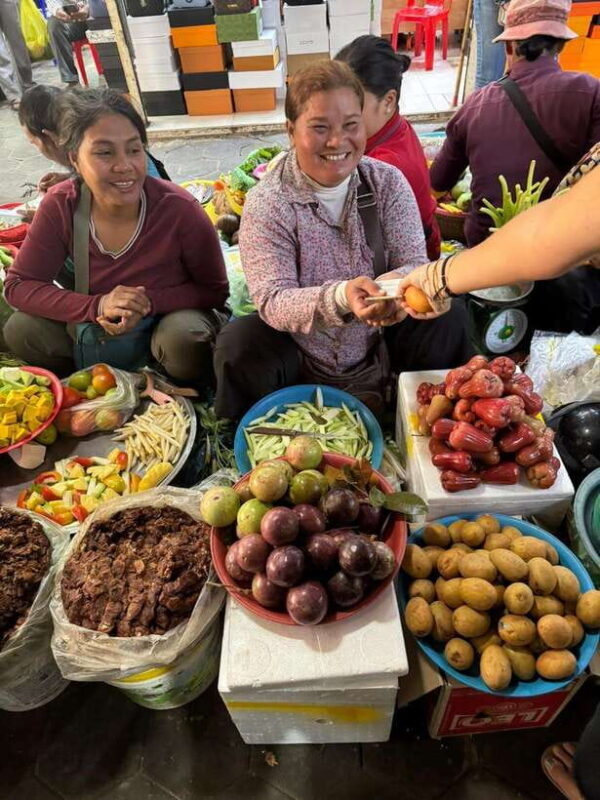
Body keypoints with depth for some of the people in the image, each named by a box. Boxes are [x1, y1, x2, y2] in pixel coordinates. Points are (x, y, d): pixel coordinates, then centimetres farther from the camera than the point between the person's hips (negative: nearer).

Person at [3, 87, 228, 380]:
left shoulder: (179, 209, -24)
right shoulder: (60, 205, -15)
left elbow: (215, 291, -15)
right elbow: (18, 284, -12)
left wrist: (148, 302, -32)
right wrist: (97, 305, -30)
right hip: (99, 326, 3)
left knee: (183, 339, -35)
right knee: (20, 330, -15)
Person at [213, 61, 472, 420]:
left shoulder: (389, 182, -3)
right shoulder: (266, 203, -13)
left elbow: (415, 263, -7)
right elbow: (272, 301, -20)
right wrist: (340, 297, -40)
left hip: (381, 349, 3)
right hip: (301, 360, -2)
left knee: (449, 318, -18)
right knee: (239, 344, -29)